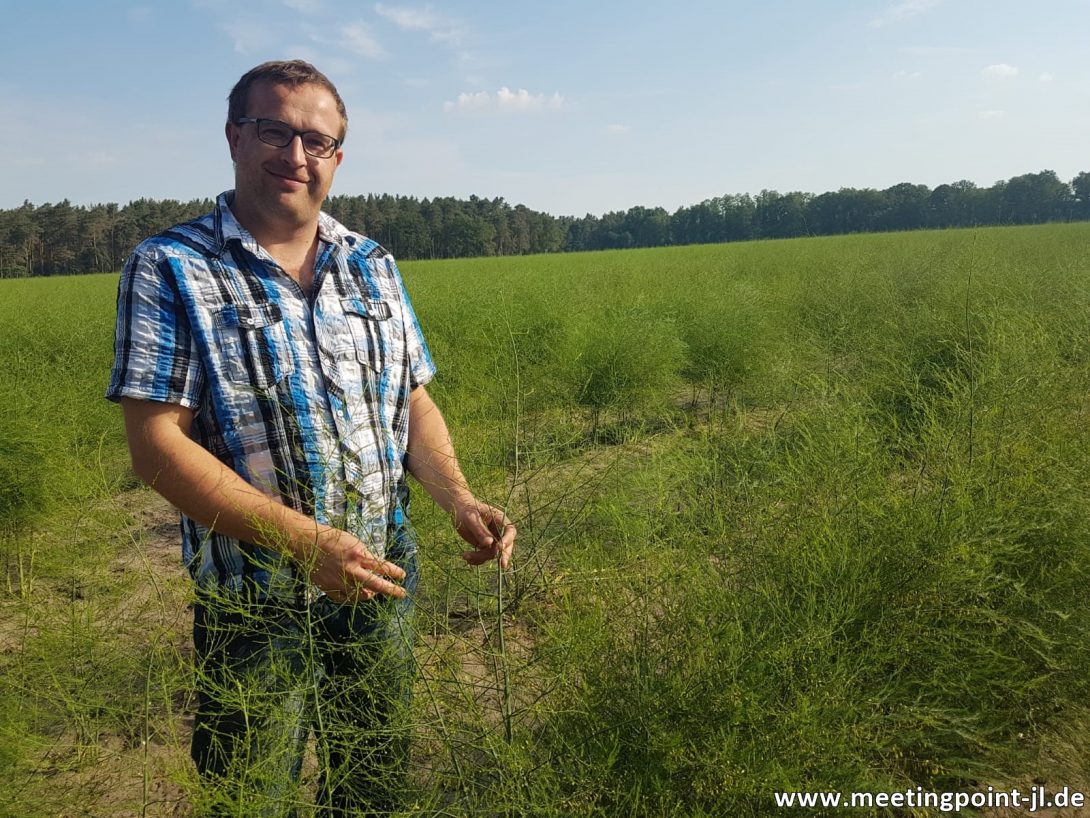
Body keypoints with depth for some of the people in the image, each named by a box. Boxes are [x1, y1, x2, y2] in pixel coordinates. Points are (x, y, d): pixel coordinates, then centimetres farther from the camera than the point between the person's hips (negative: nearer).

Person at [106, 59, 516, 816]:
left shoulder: (372, 266, 6)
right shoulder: (170, 270, -9)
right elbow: (157, 444, -15)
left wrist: (459, 500, -8)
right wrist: (306, 540, -23)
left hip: (383, 585, 5)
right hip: (257, 603, -4)